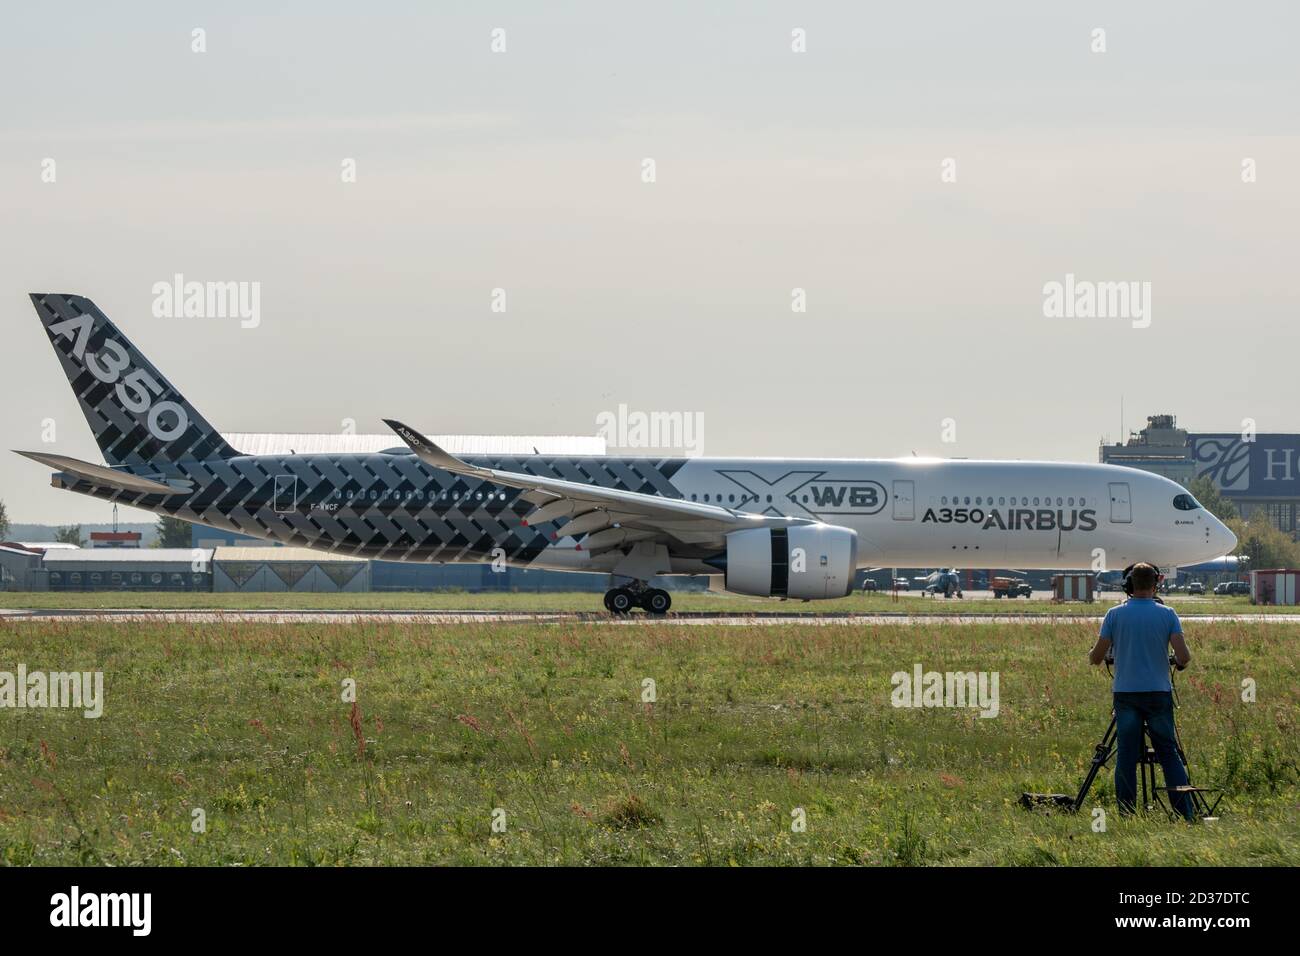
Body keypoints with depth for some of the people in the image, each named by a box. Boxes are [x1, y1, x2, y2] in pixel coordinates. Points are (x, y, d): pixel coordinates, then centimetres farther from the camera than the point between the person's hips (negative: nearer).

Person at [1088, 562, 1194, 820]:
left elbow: (1096, 657, 1)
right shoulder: (1167, 614, -2)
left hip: (1125, 693, 0)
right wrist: (1182, 662, 15)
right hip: (1159, 692, 0)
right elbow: (1183, 656, -9)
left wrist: (1092, 655, 24)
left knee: (1126, 758, 2)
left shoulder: (1115, 615, -1)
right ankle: (1185, 815, 0)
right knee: (1169, 754, 5)